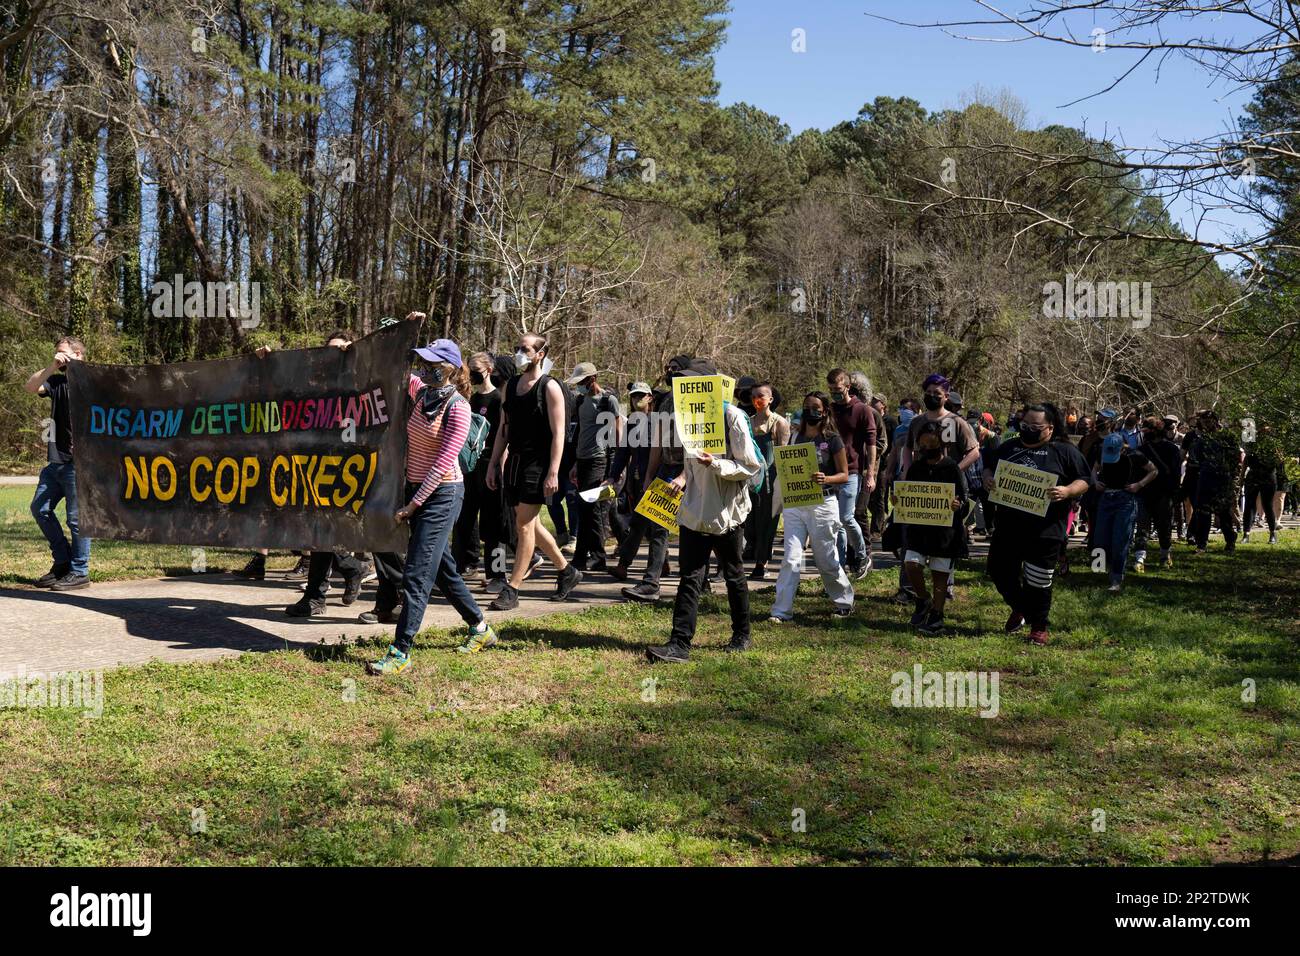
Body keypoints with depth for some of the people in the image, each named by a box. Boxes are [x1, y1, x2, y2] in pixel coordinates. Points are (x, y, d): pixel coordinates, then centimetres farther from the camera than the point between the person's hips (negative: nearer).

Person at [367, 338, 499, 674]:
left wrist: (413, 505, -17)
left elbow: (443, 463, -18)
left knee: (416, 574, -10)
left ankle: (400, 653, -7)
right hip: (417, 488, 8)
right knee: (442, 568, 17)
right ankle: (480, 628, 33)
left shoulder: (458, 408, -15)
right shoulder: (421, 392, 6)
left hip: (442, 493, -8)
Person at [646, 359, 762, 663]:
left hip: (726, 512, -5)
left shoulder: (731, 416, -12)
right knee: (690, 577, -2)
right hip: (695, 511, 5)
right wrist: (684, 478, 3)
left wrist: (715, 464, -27)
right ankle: (679, 644, -5)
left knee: (734, 576, 12)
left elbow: (751, 467, -14)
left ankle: (742, 635, 30)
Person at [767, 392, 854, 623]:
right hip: (795, 504, 3)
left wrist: (825, 479, -23)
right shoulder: (795, 438, 8)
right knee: (791, 558, -4)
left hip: (823, 505, -3)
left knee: (826, 559, 7)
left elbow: (844, 475, -4)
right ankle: (781, 610, -2)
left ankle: (844, 601, 29)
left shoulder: (832, 441, -4)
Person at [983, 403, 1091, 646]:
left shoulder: (1065, 451, -2)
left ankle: (1039, 626, 23)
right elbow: (989, 469, 20)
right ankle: (1019, 608, 38)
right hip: (1007, 527, 5)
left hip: (1045, 531, -5)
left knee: (1037, 582, 2)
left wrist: (1066, 491, -21)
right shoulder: (1009, 447, 11)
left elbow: (1084, 481, -2)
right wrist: (988, 479, -3)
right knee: (999, 571, 11)